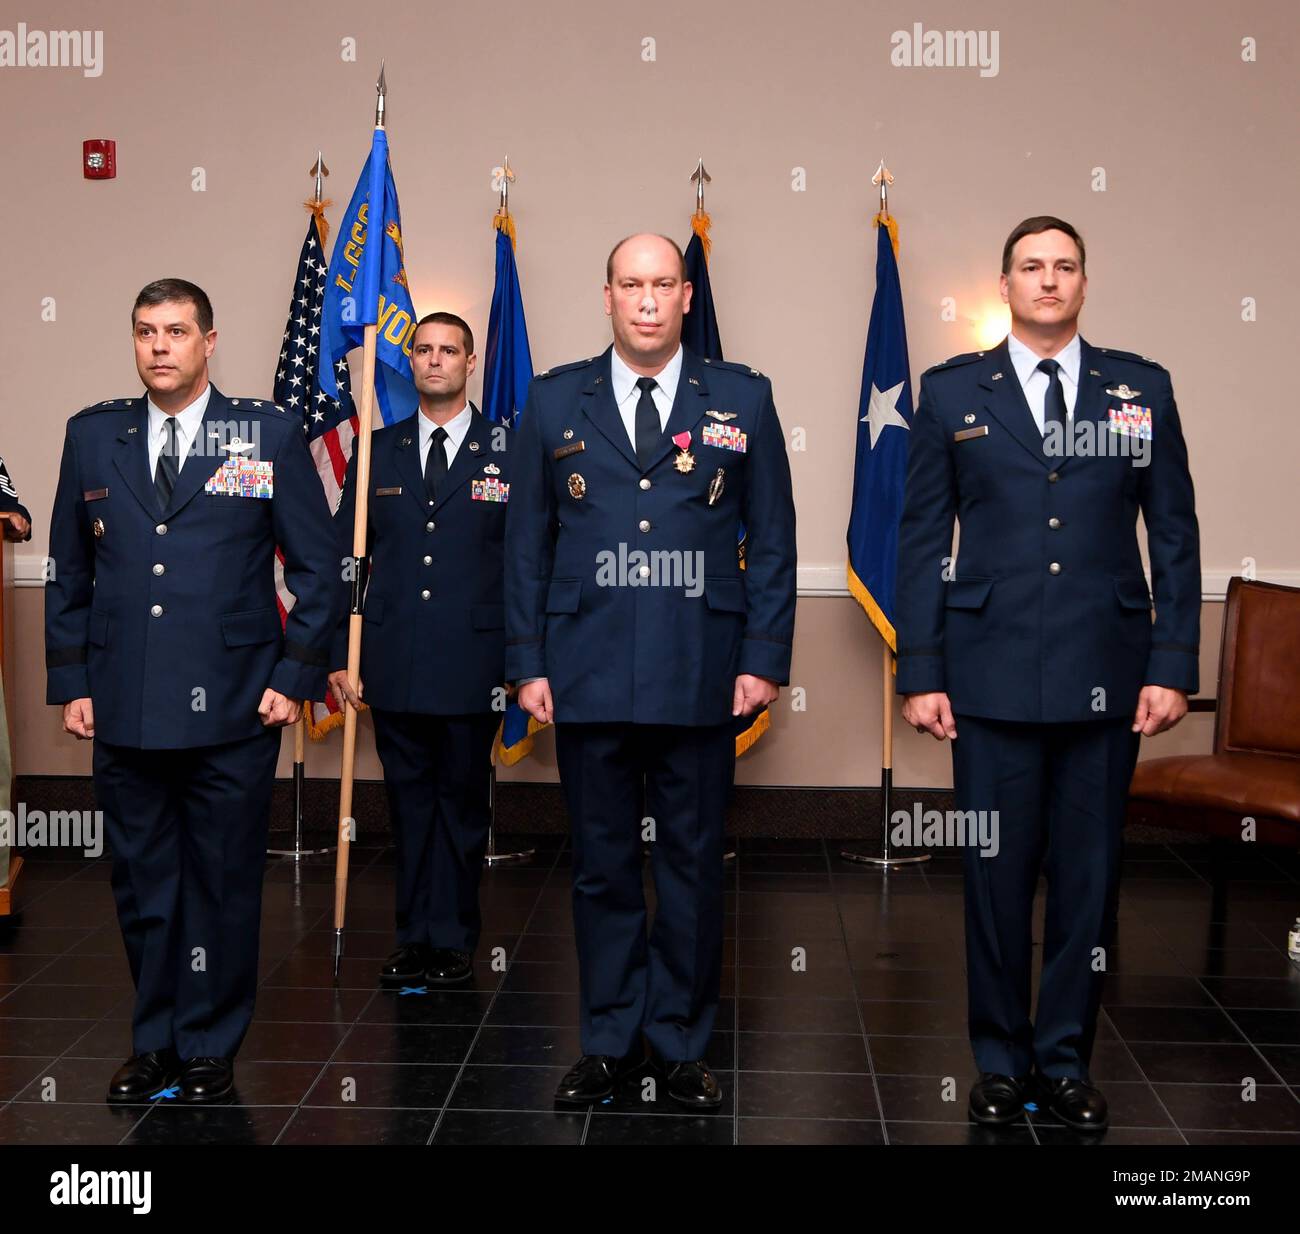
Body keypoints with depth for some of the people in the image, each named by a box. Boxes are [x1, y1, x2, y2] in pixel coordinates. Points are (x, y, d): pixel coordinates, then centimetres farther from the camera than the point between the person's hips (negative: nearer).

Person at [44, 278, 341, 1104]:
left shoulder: (271, 434, 1)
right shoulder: (92, 437, 9)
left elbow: (319, 567, 2)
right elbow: (69, 571, 13)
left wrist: (295, 677, -4)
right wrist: (72, 682, 7)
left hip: (232, 710, -2)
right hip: (124, 711, 3)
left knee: (224, 886, 6)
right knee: (142, 885, 11)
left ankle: (210, 1049, 21)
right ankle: (155, 1042, 27)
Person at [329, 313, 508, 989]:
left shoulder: (509, 451, 1)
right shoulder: (378, 452, 9)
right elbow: (344, 558, 8)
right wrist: (340, 654, 2)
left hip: (473, 663, -2)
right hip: (395, 665, 2)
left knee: (463, 802, 7)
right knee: (409, 799, 10)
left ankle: (454, 939, 19)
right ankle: (414, 935, 22)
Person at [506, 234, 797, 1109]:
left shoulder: (742, 400, 5)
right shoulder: (555, 402, 8)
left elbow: (772, 539, 5)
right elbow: (527, 543, 8)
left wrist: (764, 659, -2)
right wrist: (528, 664, 1)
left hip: (701, 678, 0)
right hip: (588, 677, 1)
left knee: (693, 868, 8)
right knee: (603, 866, 9)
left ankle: (683, 1045, 22)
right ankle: (610, 1043, 23)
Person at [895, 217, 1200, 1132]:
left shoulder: (1143, 388, 6)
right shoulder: (953, 391, 4)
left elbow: (1174, 535, 5)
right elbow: (923, 540, 3)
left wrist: (1174, 667, -1)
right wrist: (920, 673, -2)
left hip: (1106, 676, 1)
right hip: (992, 674, -1)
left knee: (1089, 875, 8)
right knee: (997, 874, 7)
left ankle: (1066, 1060, 23)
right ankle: (1002, 1061, 22)